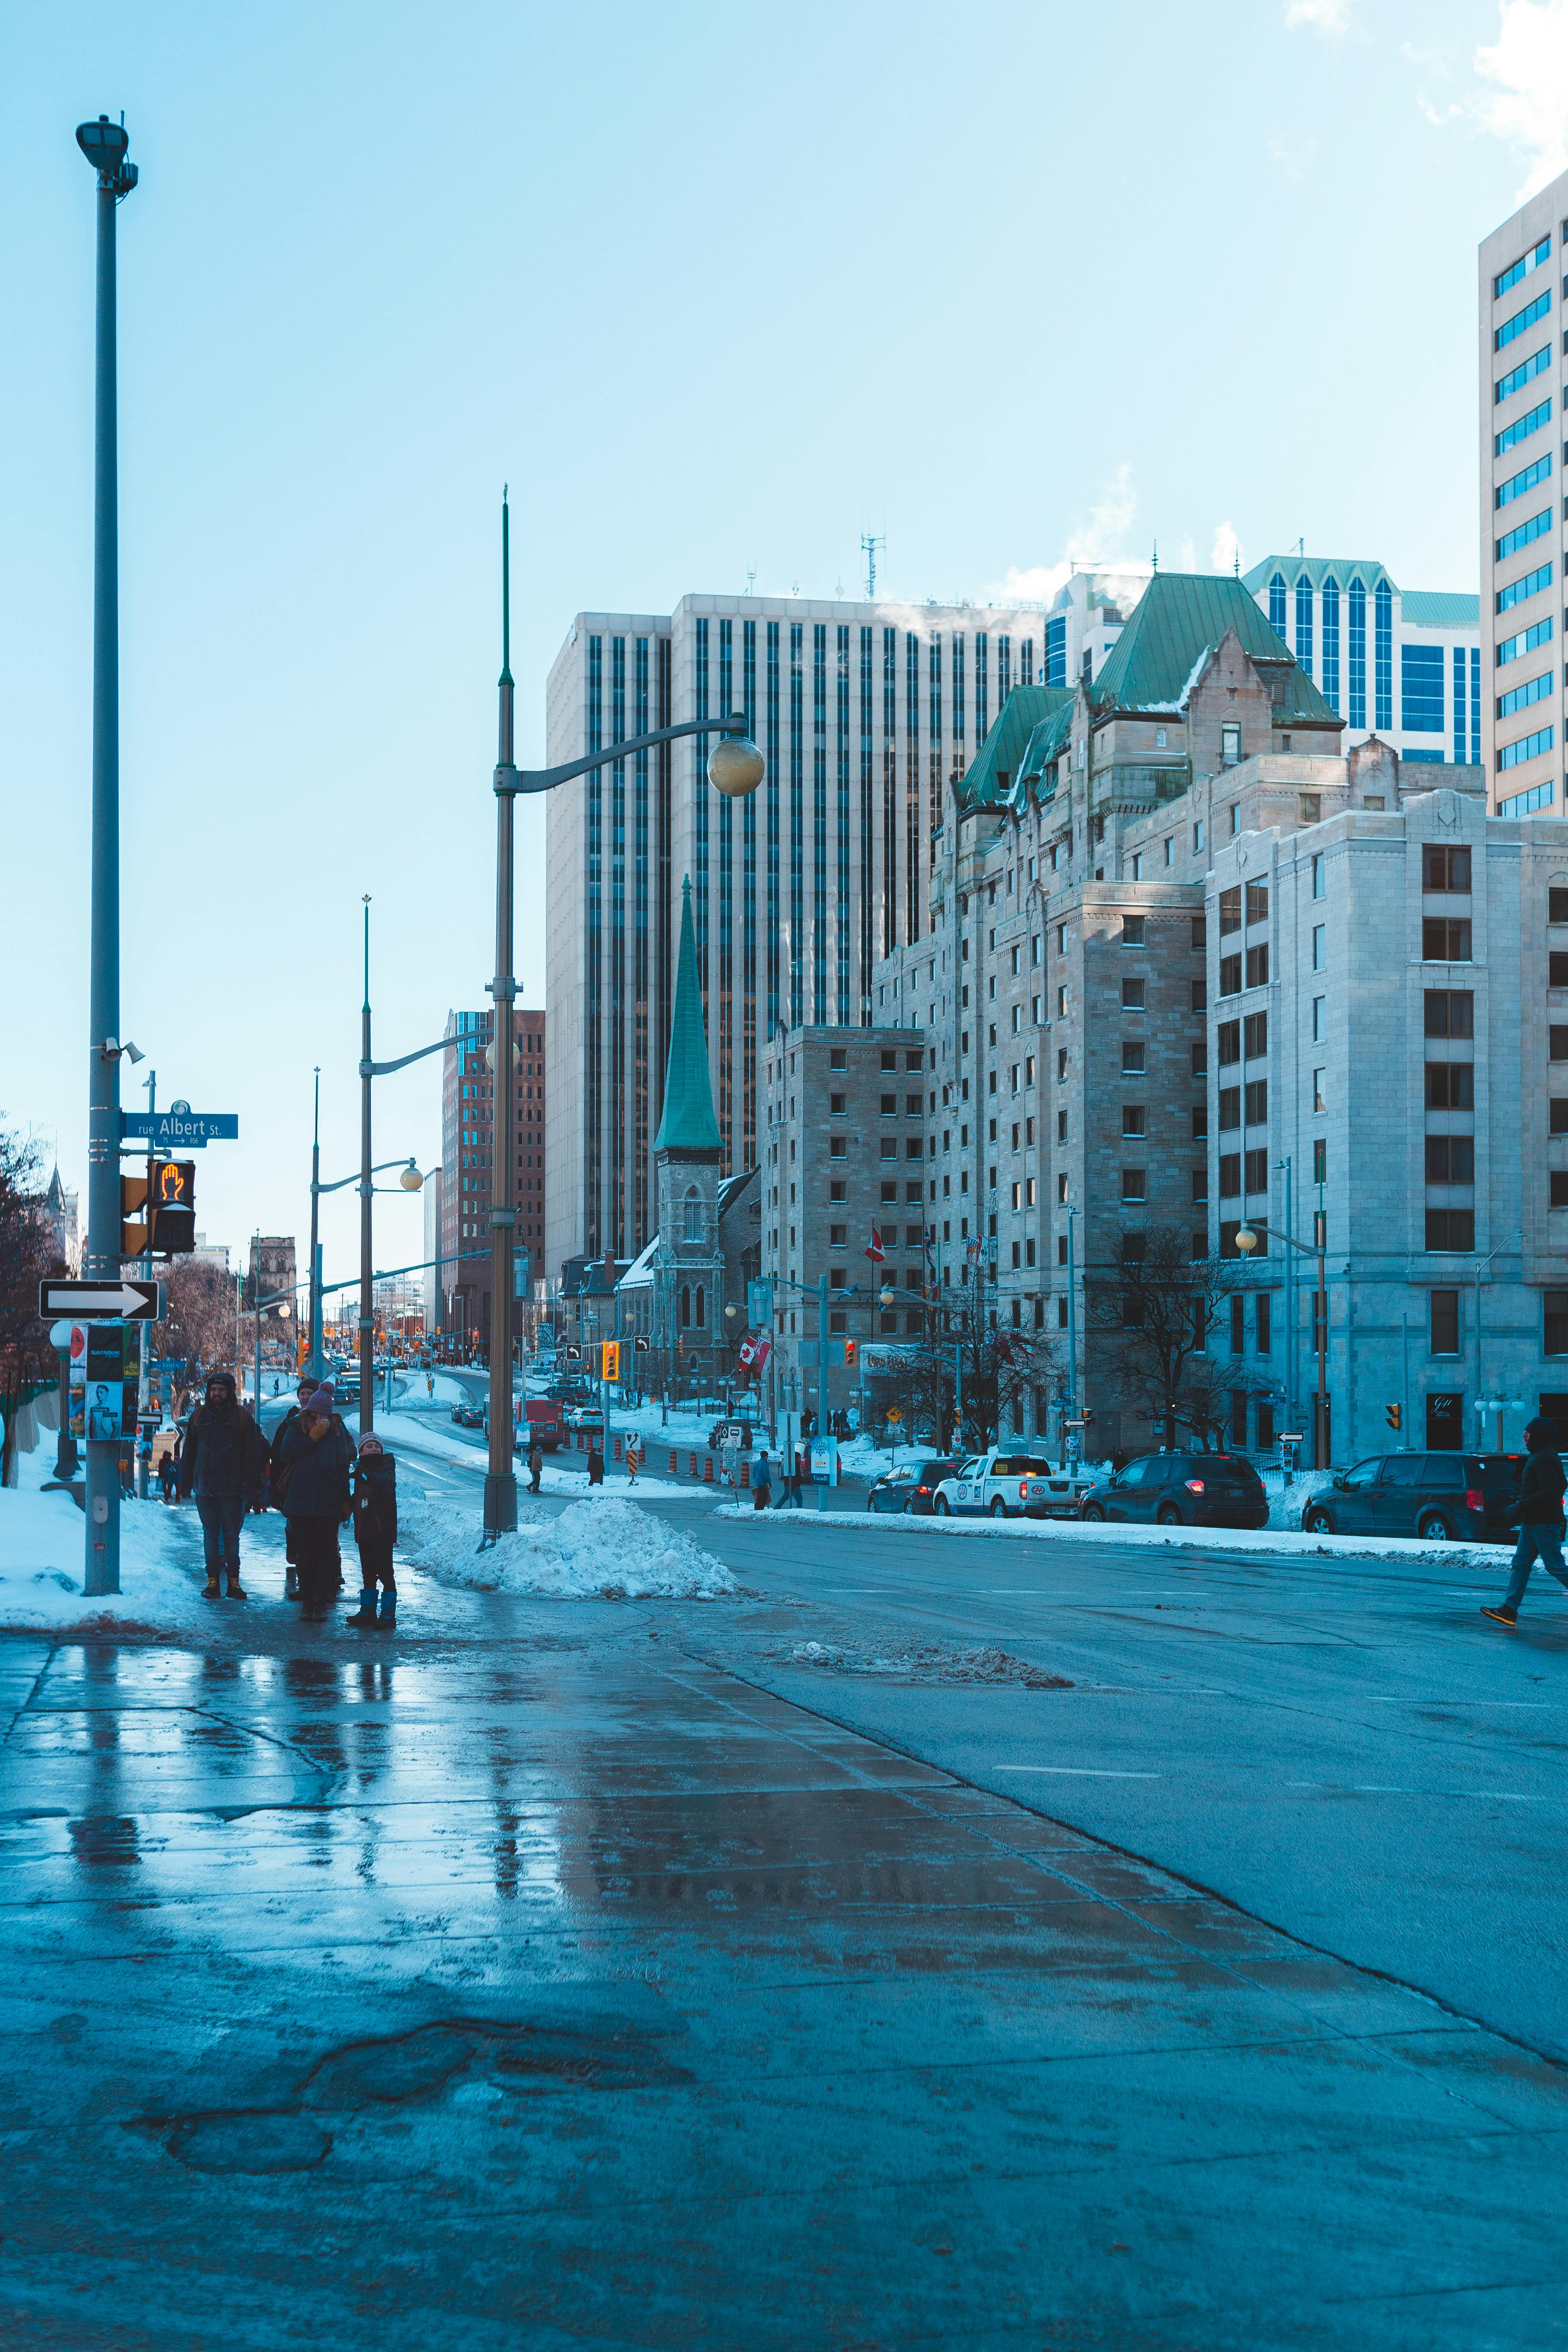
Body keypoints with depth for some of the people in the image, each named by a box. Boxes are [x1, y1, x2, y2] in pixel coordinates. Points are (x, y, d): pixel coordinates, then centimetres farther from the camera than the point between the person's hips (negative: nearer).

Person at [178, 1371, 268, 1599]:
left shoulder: (241, 1417, 2)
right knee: (210, 1535, 5)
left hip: (232, 1490, -2)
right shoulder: (199, 1416, 8)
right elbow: (188, 1454, 13)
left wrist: (249, 1487, -7)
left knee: (231, 1536, 2)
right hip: (205, 1488, 2)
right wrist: (185, 1485, 9)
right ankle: (213, 1581, 8)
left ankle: (234, 1580, 6)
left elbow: (252, 1454, 0)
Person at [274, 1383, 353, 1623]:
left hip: (328, 1504, 0)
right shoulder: (297, 1430, 4)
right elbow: (285, 1455, -12)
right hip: (300, 1502, 0)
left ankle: (322, 1603, 3)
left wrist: (346, 1500, 6)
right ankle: (307, 1602, 7)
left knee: (326, 1552, -1)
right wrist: (313, 1436, -15)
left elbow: (344, 1466, 9)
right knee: (305, 1553, 2)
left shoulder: (337, 1432, 5)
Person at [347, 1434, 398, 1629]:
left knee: (385, 1572, -6)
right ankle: (367, 1612, 22)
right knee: (368, 1574, 14)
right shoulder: (360, 1469, 15)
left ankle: (388, 1615, -3)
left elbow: (388, 1483, -30)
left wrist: (367, 1477, -41)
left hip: (382, 1530, -7)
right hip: (364, 1531, 7)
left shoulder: (386, 1466, -6)